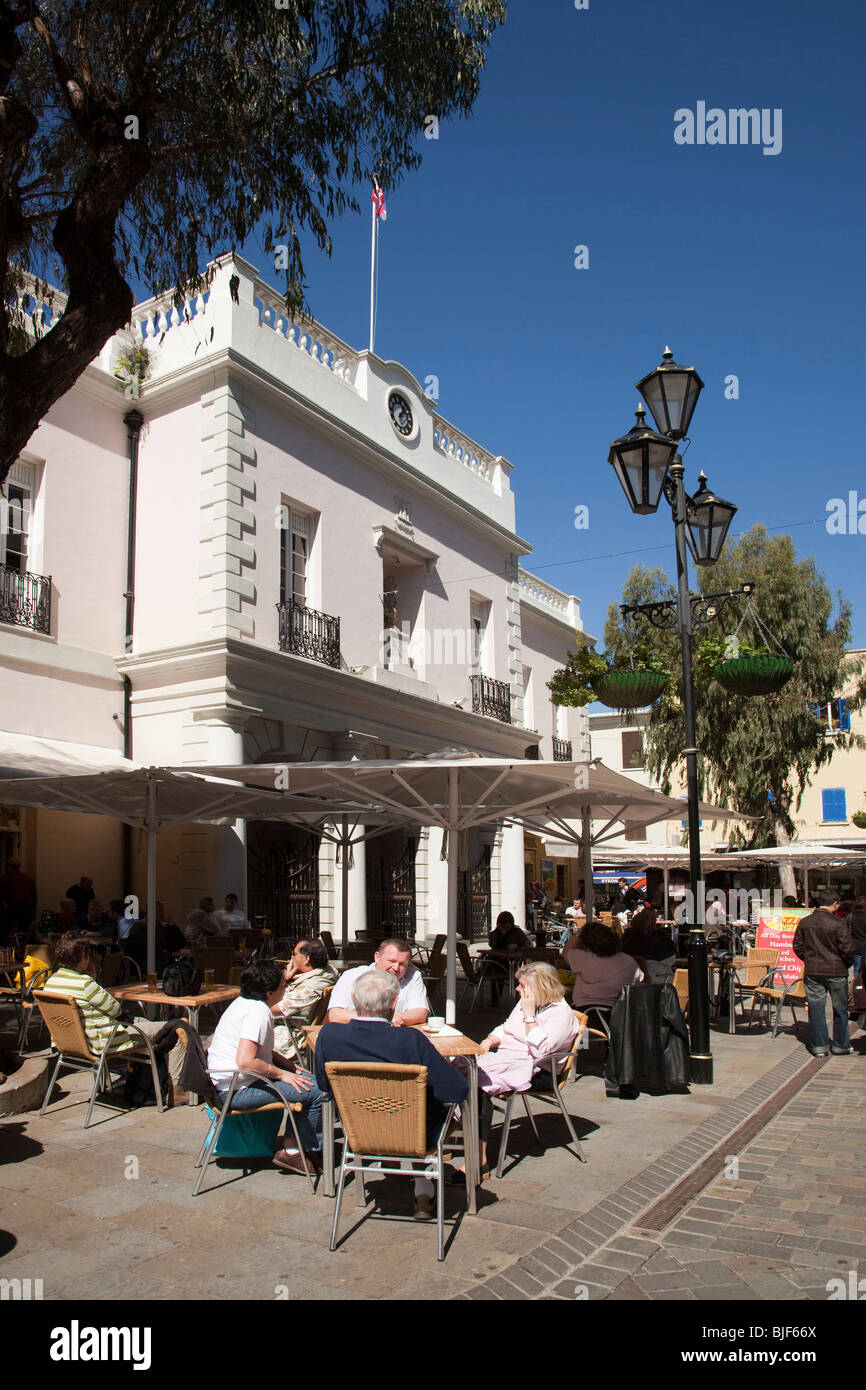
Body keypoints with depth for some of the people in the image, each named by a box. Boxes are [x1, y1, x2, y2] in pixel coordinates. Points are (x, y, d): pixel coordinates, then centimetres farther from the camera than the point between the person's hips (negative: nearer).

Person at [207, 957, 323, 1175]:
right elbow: (245, 1061, -30)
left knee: (303, 1077, 16)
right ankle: (306, 1151, 1)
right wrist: (282, 1074, -18)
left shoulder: (243, 1002, 11)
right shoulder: (258, 1012, -21)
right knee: (317, 1091, -15)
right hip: (239, 1090, -11)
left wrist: (284, 1062, 13)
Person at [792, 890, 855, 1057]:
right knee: (840, 1008, 13)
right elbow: (847, 949, -12)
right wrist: (846, 964, 7)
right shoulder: (839, 924, -14)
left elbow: (797, 946, 5)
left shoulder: (804, 922, -1)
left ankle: (818, 1046, 10)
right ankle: (840, 1045, 21)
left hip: (812, 972, 3)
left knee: (816, 1009, 8)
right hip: (837, 971, -3)